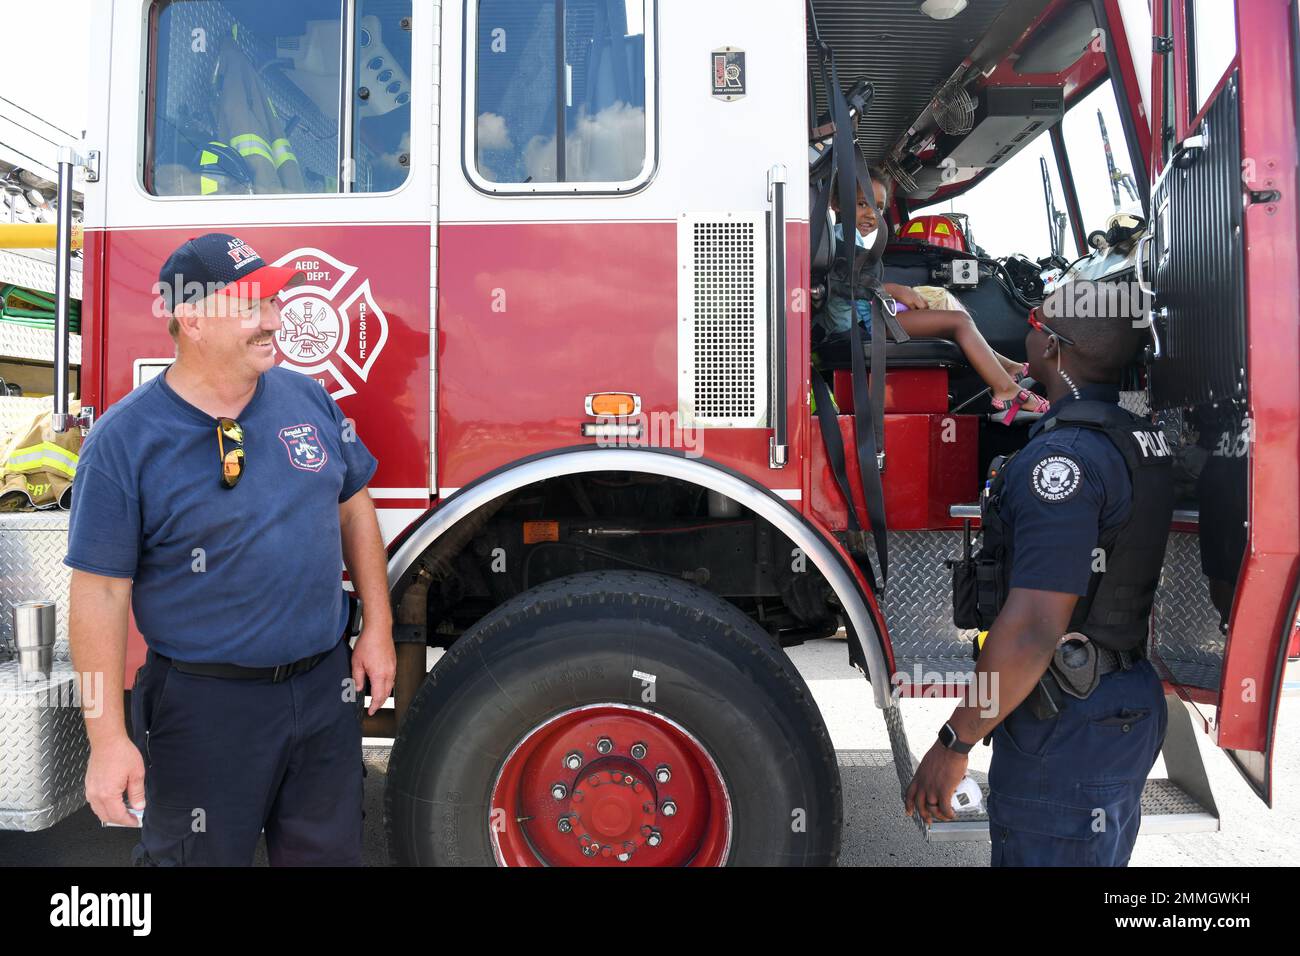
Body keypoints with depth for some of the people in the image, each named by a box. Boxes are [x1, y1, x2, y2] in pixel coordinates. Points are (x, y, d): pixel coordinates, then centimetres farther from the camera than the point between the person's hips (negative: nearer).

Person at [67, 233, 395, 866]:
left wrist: (377, 628, 6)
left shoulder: (307, 398, 1)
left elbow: (353, 505, 10)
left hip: (326, 687, 4)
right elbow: (99, 591, -11)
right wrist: (108, 740, -12)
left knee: (330, 853, 19)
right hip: (205, 707, -4)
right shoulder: (124, 439, -13)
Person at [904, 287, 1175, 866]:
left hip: (1065, 732, -10)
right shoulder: (1141, 439, 5)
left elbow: (1033, 627, -30)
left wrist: (954, 743, -21)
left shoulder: (1063, 456, -25)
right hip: (1131, 707, 10)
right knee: (1101, 855, 25)